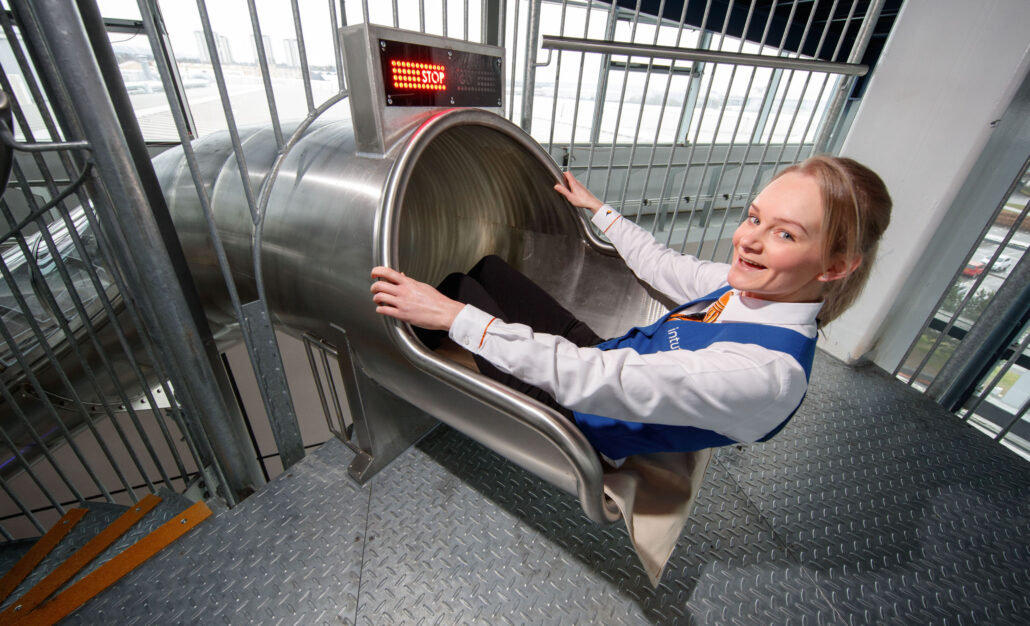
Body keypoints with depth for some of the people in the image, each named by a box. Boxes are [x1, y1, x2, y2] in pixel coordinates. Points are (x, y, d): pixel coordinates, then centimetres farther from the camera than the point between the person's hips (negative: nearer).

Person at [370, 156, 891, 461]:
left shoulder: (765, 372, -33)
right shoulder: (754, 286, -8)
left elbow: (587, 379, -38)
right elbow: (662, 265, 7)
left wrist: (454, 316, -35)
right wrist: (597, 209, 20)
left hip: (584, 421, -6)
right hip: (605, 358, 7)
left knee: (456, 290, -8)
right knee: (486, 267, 6)